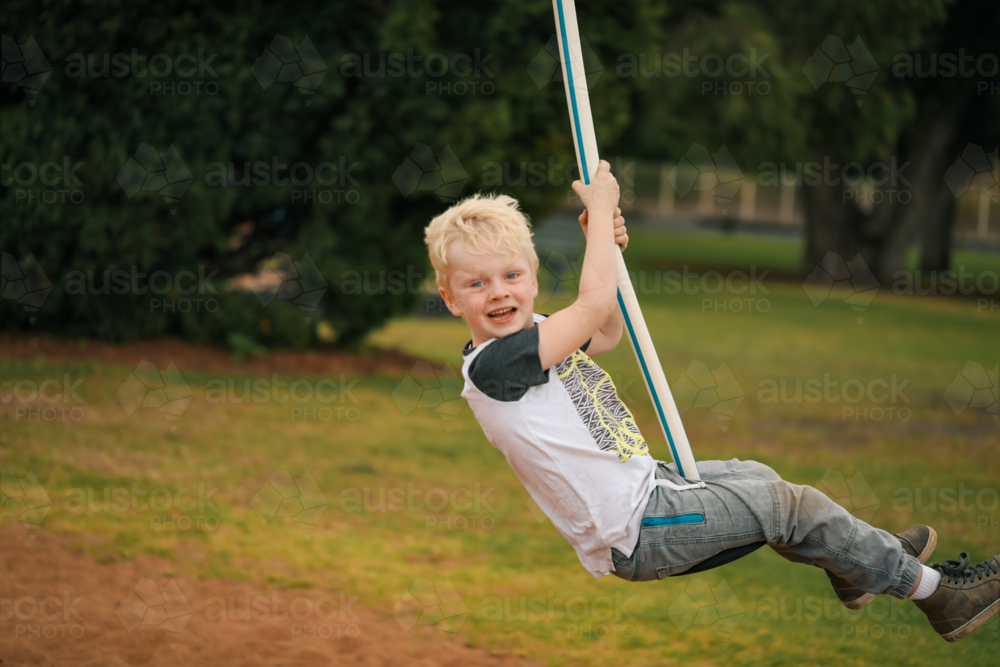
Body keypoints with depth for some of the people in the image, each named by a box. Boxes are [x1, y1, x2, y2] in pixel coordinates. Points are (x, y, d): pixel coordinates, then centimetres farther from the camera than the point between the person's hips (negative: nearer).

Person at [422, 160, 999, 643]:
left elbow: (607, 334, 24)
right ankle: (935, 591, 15)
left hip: (642, 484, 10)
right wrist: (601, 208, -18)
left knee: (754, 475, 24)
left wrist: (605, 244, 9)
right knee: (790, 505, 0)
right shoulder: (492, 363, -25)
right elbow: (595, 304, -31)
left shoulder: (531, 336, 6)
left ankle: (856, 567, 47)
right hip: (637, 536, -10)